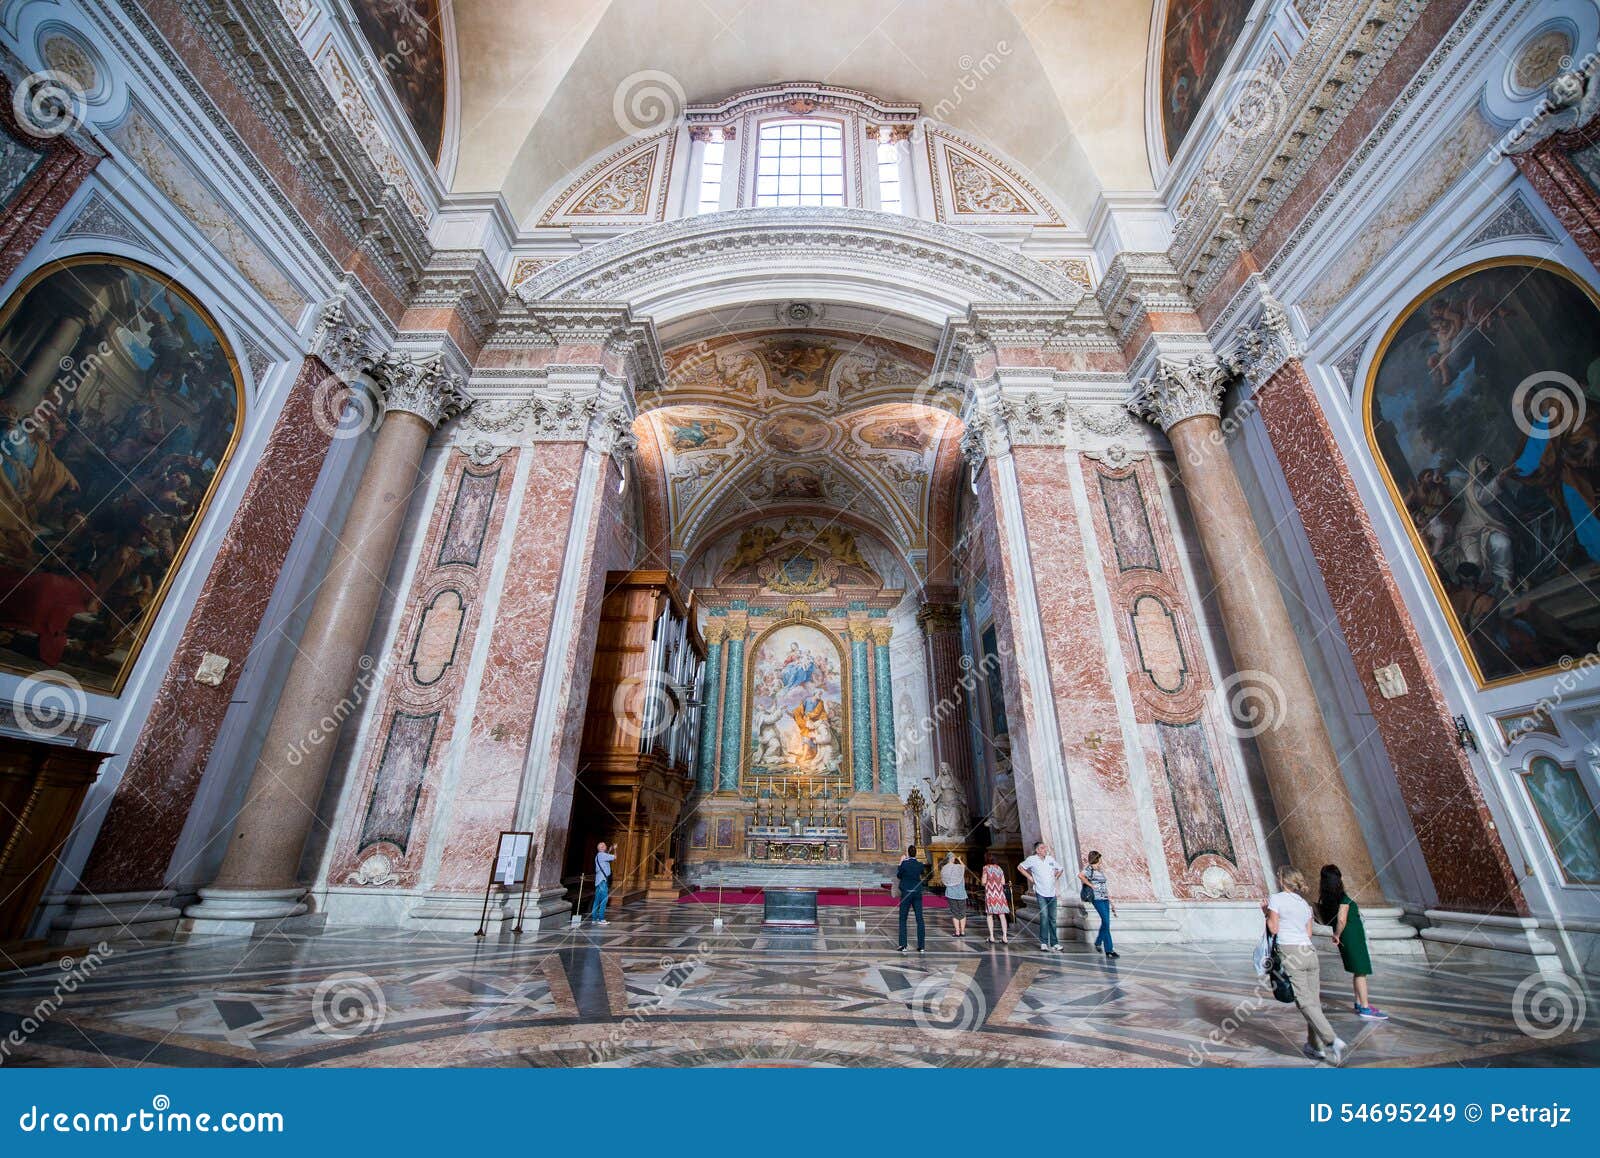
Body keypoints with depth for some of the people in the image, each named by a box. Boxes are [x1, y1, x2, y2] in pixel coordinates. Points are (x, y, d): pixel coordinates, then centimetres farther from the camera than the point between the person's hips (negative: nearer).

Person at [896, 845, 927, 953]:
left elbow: (898, 876, 0)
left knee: (903, 920, 6)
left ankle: (903, 945, 4)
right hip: (917, 893, 3)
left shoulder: (904, 863, -12)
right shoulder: (920, 864, -2)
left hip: (906, 894, -3)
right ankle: (921, 946, 8)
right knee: (920, 919, 7)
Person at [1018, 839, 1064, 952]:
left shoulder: (1051, 859, 5)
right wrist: (1029, 877, -2)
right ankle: (1043, 943, -7)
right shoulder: (1032, 859, -6)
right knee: (1044, 916, -13)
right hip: (1041, 893, -4)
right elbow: (1020, 867, 5)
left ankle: (1054, 943, 19)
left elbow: (1060, 869, 22)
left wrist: (1055, 878, 9)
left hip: (1052, 893, 4)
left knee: (1052, 918, 10)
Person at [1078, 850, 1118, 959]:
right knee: (1106, 923, -11)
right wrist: (1091, 885, -17)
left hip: (1105, 898, 8)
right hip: (1097, 898, -8)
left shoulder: (1101, 870, 17)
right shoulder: (1090, 869, -8)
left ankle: (1098, 943, 31)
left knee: (1105, 923, 12)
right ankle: (1109, 950, -7)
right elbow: (1080, 875, -27)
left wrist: (1111, 903, 19)